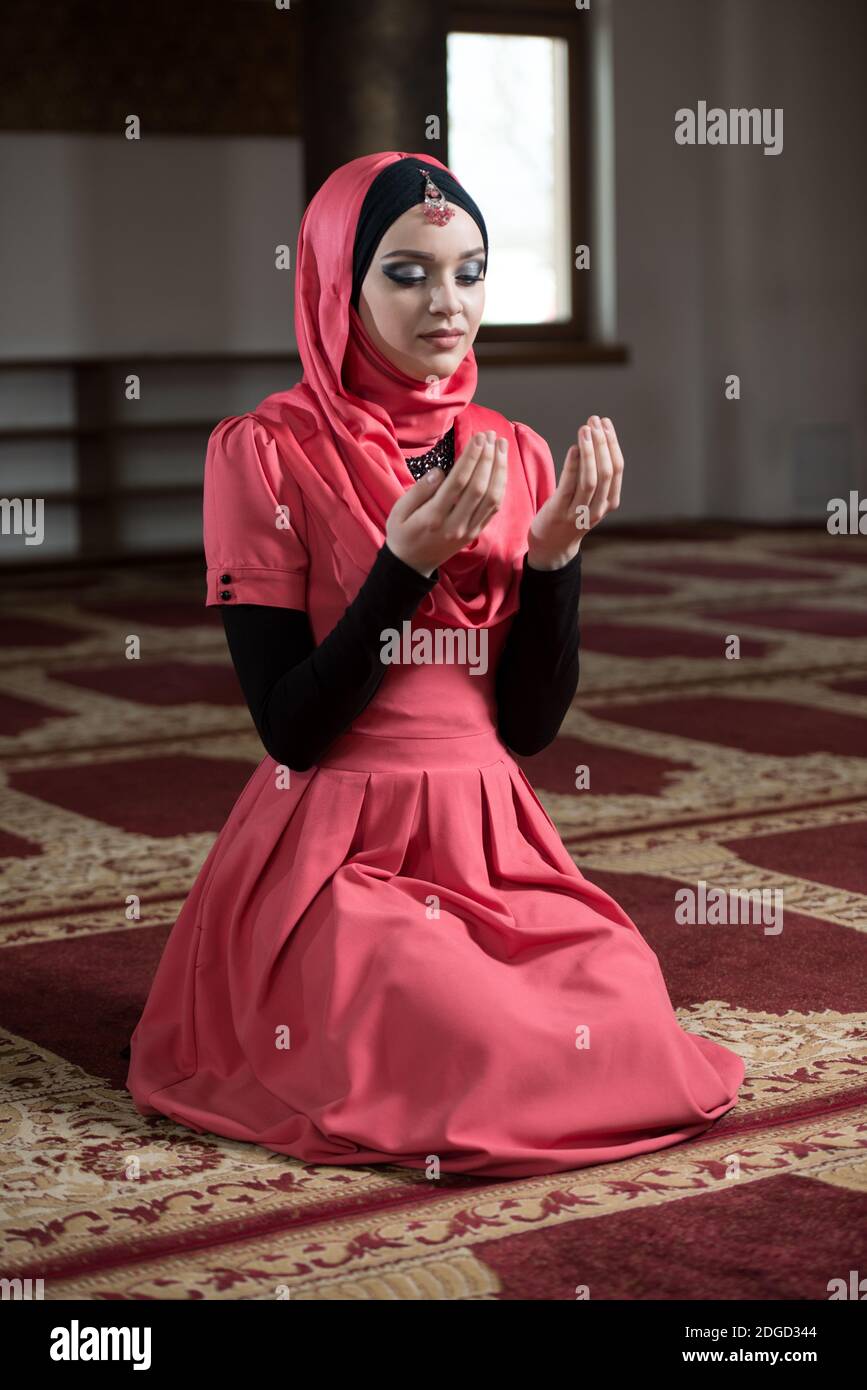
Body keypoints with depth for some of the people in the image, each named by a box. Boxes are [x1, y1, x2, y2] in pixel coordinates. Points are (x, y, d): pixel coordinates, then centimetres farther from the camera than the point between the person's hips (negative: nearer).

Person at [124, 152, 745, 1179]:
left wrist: (557, 547, -9)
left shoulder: (512, 455, 8)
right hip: (337, 854, -5)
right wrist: (407, 562, -21)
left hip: (494, 846, 5)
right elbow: (290, 728, -11)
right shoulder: (266, 454, -7)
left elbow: (530, 724, 5)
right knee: (493, 1064, -25)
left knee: (633, 1030, -17)